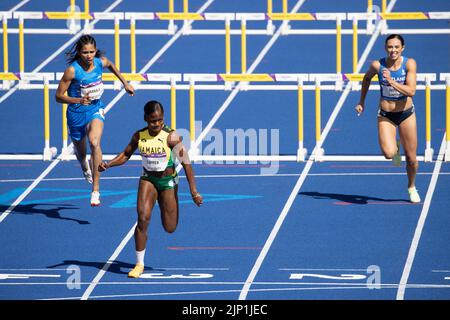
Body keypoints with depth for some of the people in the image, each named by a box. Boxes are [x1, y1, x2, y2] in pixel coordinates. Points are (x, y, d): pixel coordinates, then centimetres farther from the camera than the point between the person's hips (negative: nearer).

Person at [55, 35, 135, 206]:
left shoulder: (101, 62, -12)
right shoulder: (72, 70, -23)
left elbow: (111, 66, 15)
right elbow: (59, 96, -17)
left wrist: (125, 83, 20)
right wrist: (79, 100, -32)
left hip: (95, 109, 1)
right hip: (76, 113, -1)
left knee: (95, 142, -28)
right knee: (80, 152, 18)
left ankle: (96, 189, -29)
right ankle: (85, 167, 60)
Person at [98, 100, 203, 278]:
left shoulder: (171, 137, -19)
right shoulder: (139, 136, -7)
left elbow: (186, 162, -18)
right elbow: (126, 155, 10)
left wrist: (194, 191, -22)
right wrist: (108, 165, -8)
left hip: (168, 181, -2)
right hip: (148, 180, 2)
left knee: (170, 228, 5)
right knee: (143, 219, -18)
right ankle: (139, 264, -8)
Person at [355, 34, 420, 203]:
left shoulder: (409, 64, -15)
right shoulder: (377, 65, -13)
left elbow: (411, 91, -24)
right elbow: (367, 78, 10)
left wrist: (392, 82, -36)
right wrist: (361, 102, 13)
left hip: (406, 114, 0)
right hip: (385, 116, 0)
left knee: (411, 159, 7)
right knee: (388, 153, -23)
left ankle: (412, 188, 36)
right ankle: (395, 148, 15)